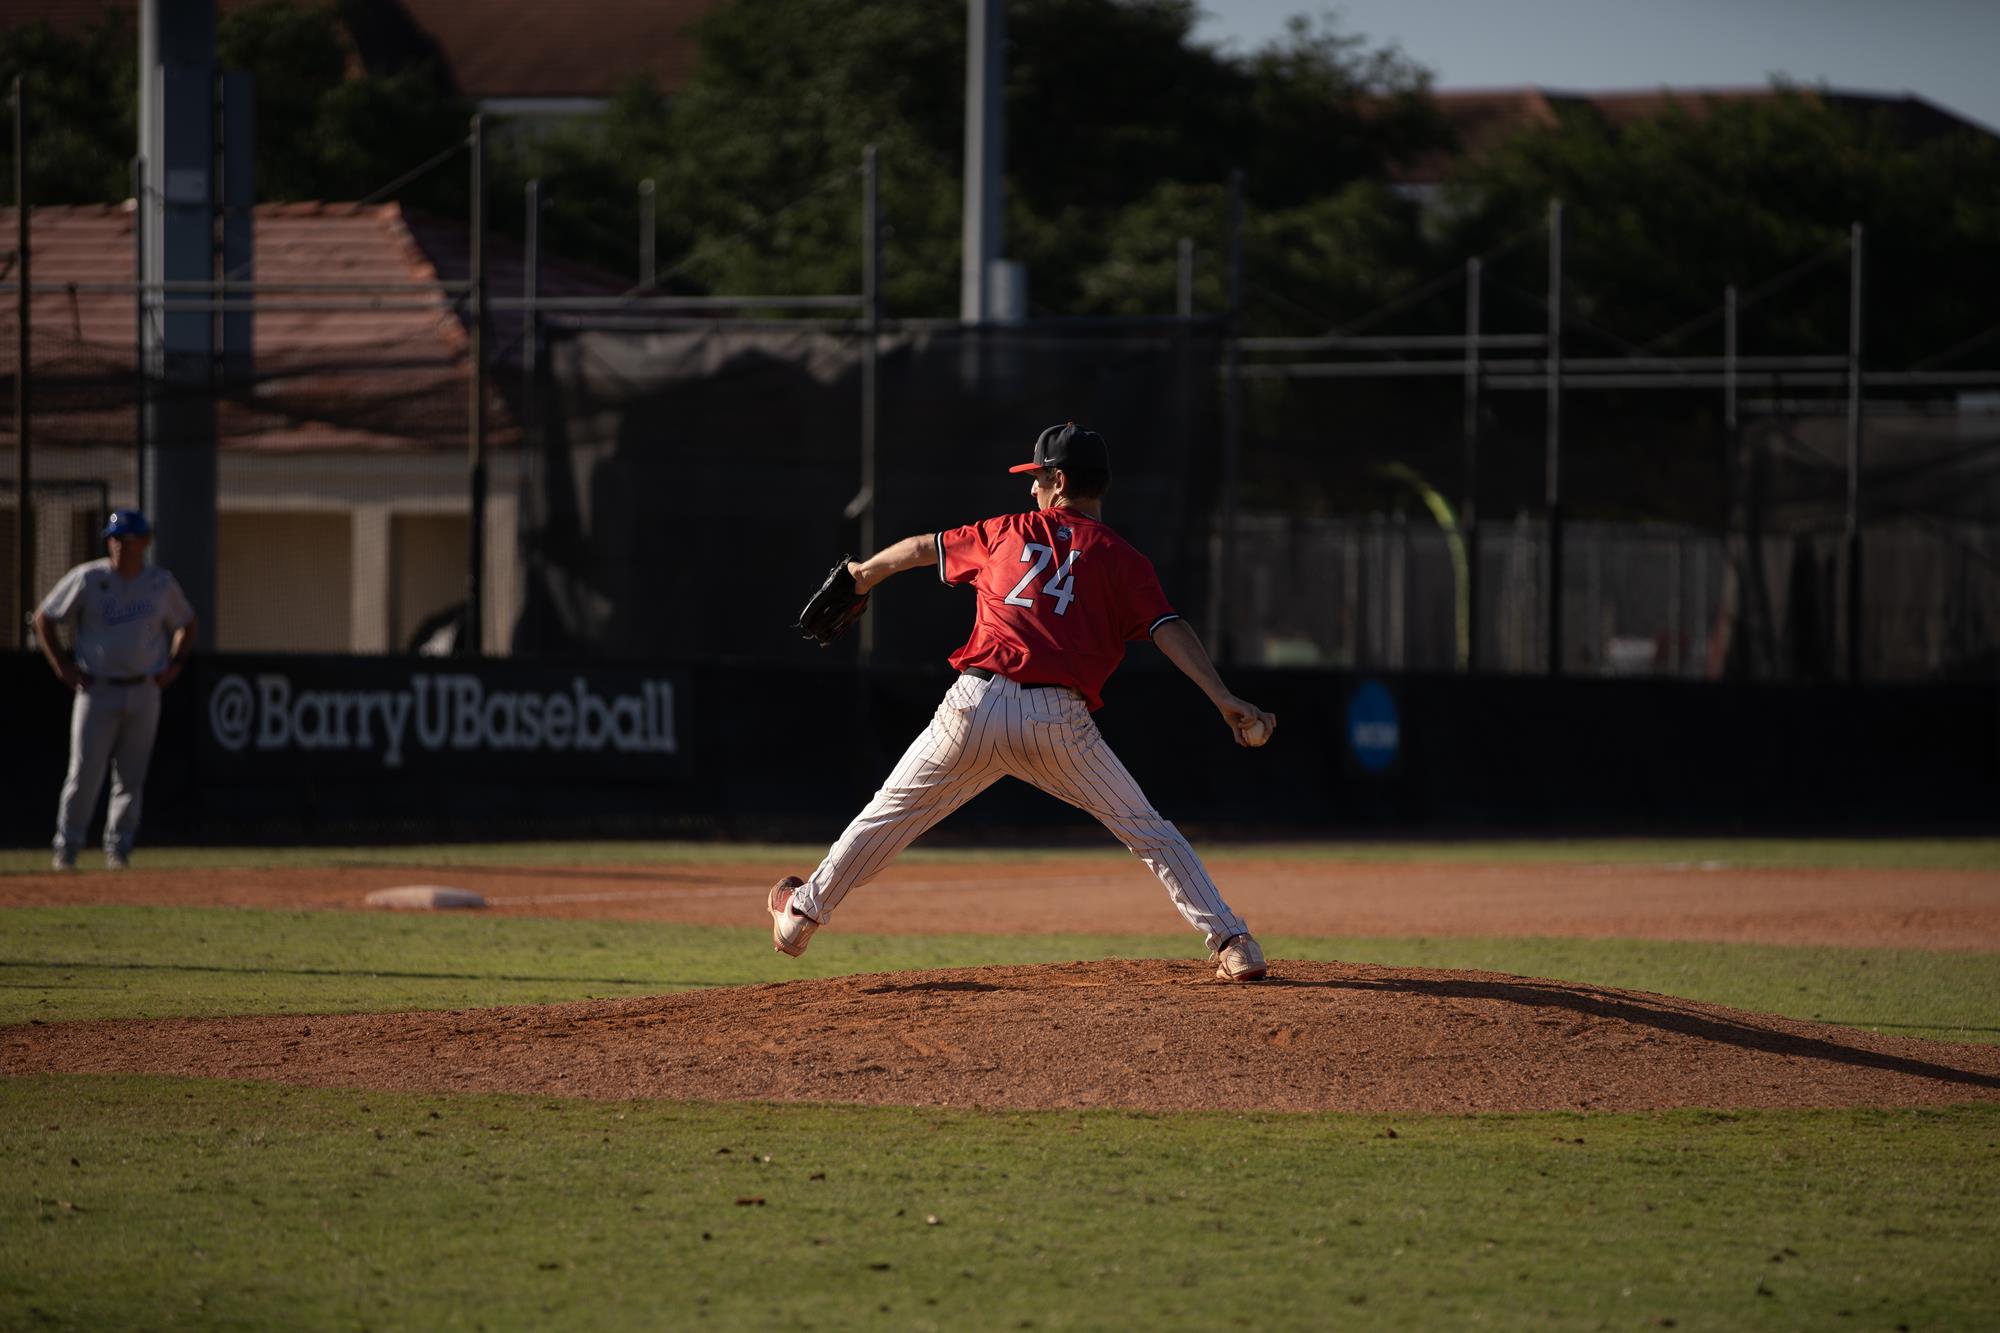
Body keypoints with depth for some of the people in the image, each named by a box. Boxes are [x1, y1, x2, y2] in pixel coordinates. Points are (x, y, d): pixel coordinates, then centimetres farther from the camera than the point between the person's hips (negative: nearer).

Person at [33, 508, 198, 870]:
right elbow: (43, 618, 3)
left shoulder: (161, 583, 5)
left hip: (144, 691, 2)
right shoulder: (88, 579, -4)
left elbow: (186, 623, 22)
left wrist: (175, 663, 6)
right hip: (97, 690, -2)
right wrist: (62, 666, -4)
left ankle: (117, 848, 14)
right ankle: (66, 848, 3)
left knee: (131, 777, 4)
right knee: (85, 774, -6)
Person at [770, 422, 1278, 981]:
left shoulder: (1007, 533, 16)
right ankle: (1230, 941, -2)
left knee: (891, 813, 19)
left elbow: (921, 547, 32)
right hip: (1059, 722, -1)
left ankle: (804, 913, 33)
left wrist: (865, 572, 51)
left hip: (975, 707, 1)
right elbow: (1170, 629, -8)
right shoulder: (1121, 558, 7)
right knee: (1147, 831, 7)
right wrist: (1223, 698, -14)